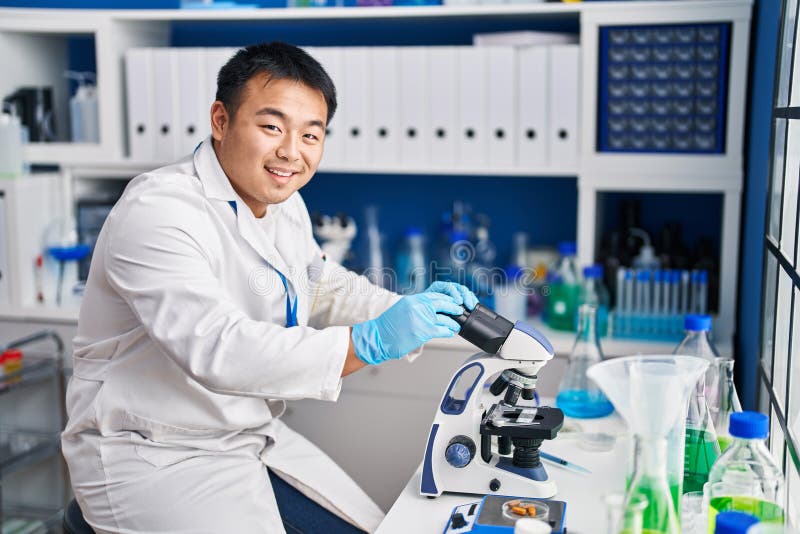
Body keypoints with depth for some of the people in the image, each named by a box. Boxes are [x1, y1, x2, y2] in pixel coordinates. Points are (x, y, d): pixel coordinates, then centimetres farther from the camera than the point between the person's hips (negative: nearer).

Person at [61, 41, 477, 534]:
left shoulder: (285, 205, 5)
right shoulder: (157, 212, -24)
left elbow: (325, 286, 17)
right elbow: (215, 349, -35)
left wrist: (410, 312, -2)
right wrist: (371, 342, -38)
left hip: (254, 436, 8)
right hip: (155, 457, -8)